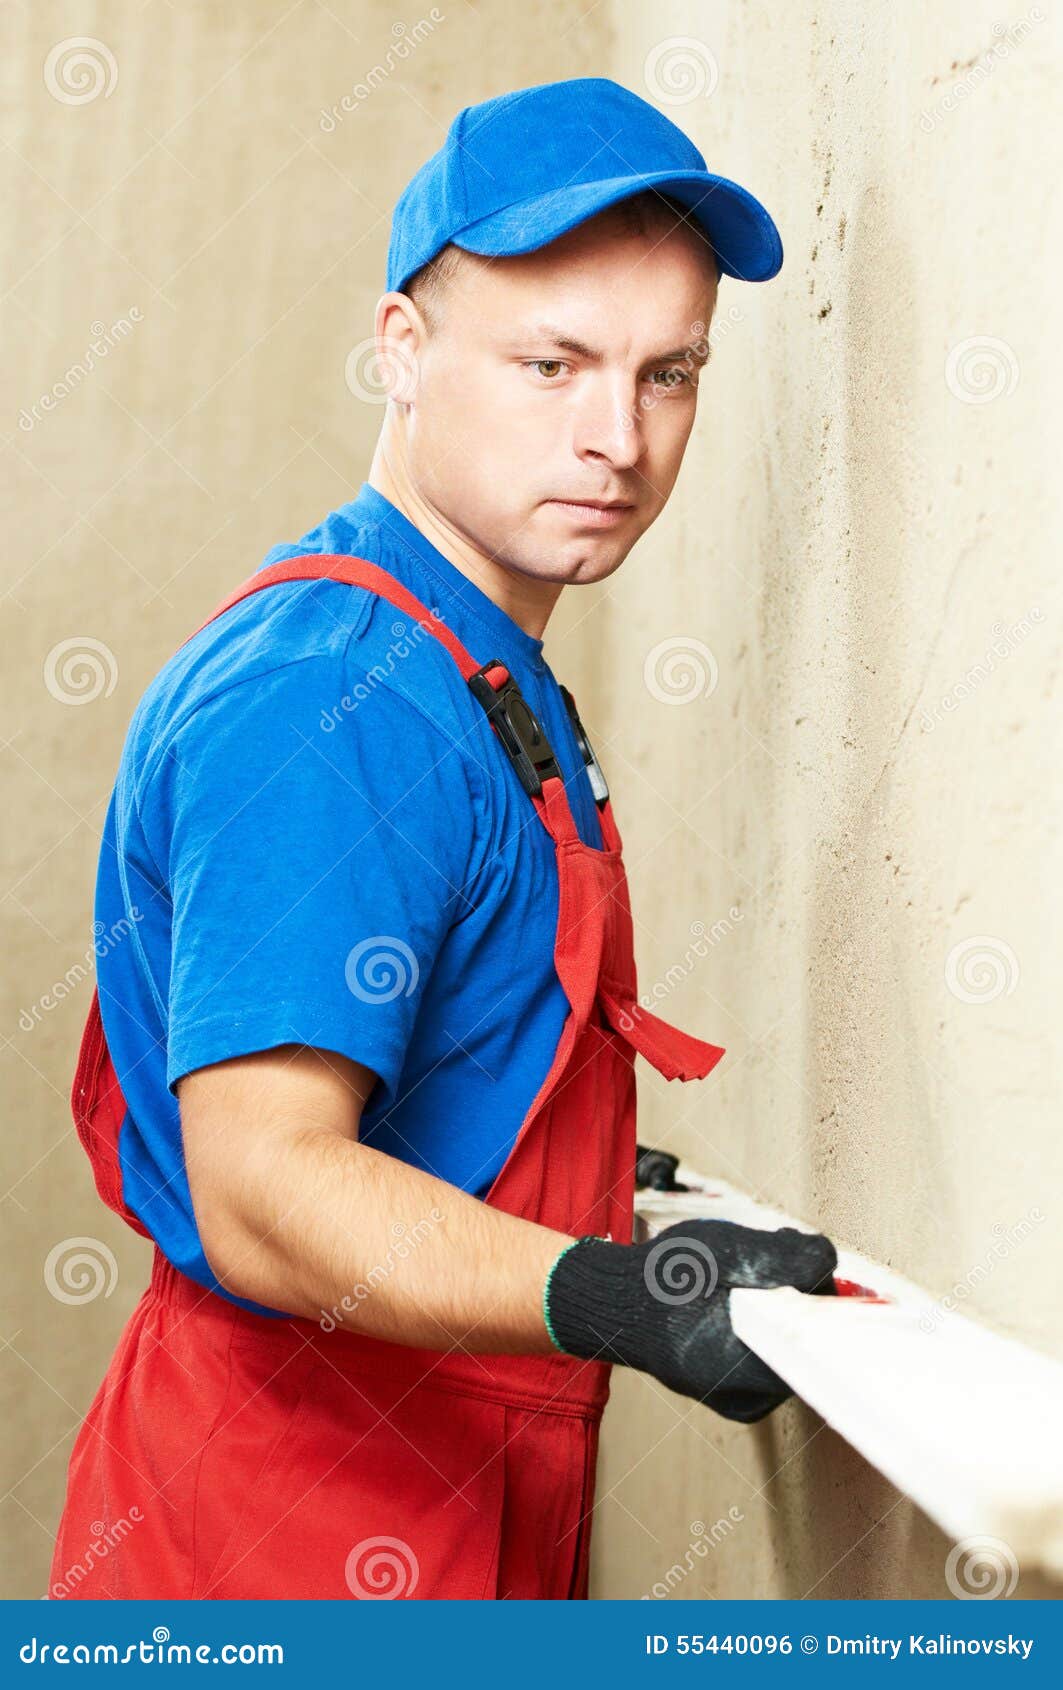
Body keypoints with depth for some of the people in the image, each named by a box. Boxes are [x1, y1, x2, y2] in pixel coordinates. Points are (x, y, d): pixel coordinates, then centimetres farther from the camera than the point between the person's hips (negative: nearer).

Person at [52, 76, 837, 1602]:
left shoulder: (488, 677, 8)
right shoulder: (328, 695, -25)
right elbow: (265, 1192, -31)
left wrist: (572, 1172, 26)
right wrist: (607, 1295, -43)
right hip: (310, 1529, -9)